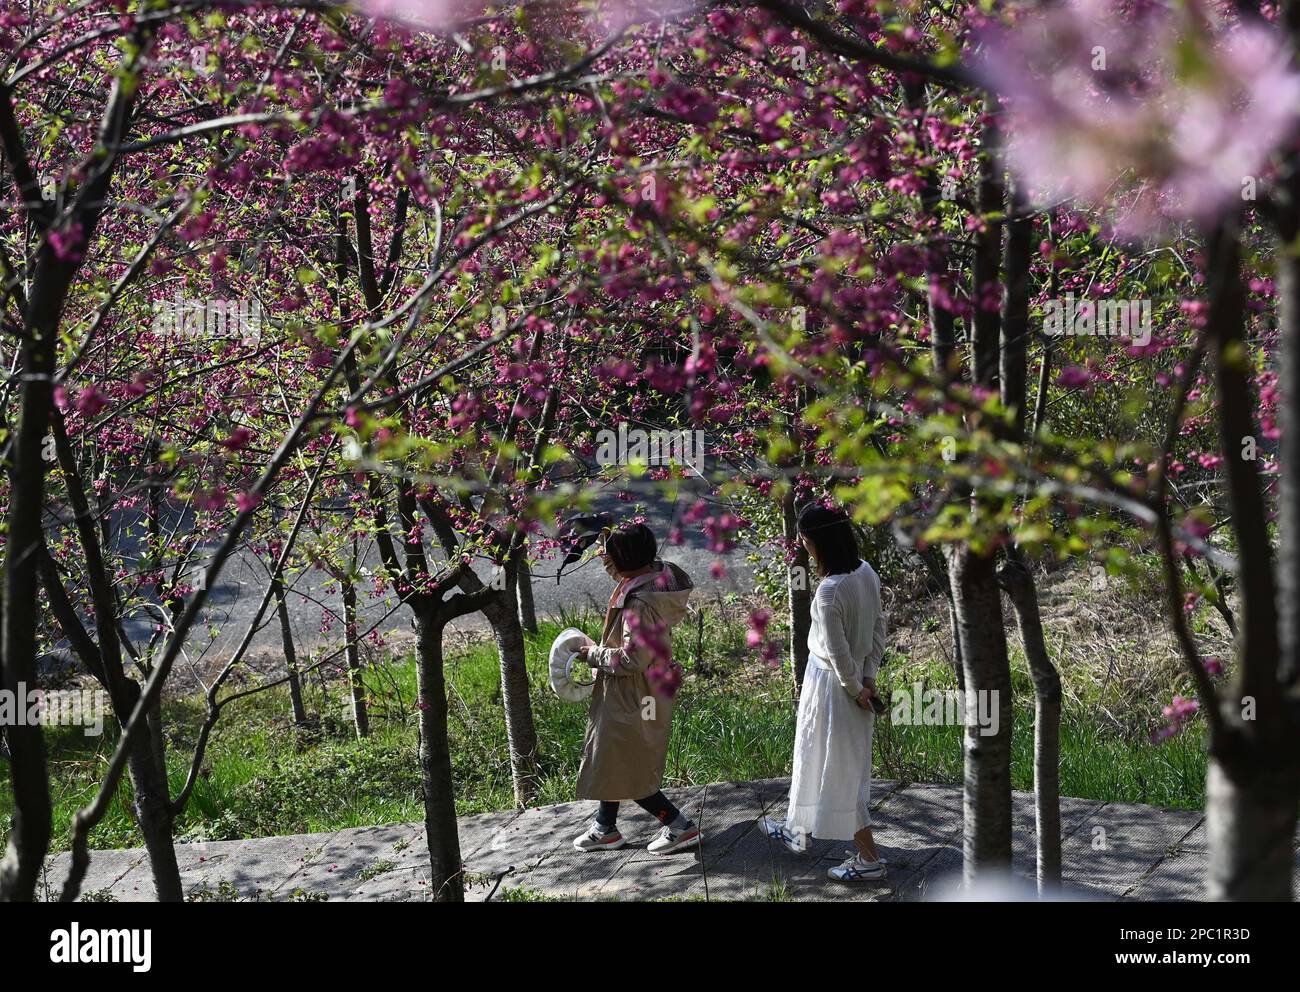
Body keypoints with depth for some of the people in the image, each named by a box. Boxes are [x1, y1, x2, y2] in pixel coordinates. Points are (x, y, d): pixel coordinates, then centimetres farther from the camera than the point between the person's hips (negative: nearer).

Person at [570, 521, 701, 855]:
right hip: (624, 697, 10)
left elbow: (632, 659, -29)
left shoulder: (640, 603, -31)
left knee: (623, 769, 4)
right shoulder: (655, 576, -2)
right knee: (612, 762, 23)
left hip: (632, 699, -10)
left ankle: (680, 826, 12)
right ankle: (605, 828, 39)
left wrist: (594, 654, -16)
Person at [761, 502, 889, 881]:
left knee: (835, 769, 7)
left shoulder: (829, 592, -30)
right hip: (857, 680, 8)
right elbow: (879, 626, 4)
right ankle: (799, 829, 45)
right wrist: (869, 675, 6)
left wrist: (855, 690, -8)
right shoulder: (867, 573, -6)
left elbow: (839, 653, -24)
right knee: (814, 759, 26)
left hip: (831, 684, -8)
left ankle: (869, 858, 16)